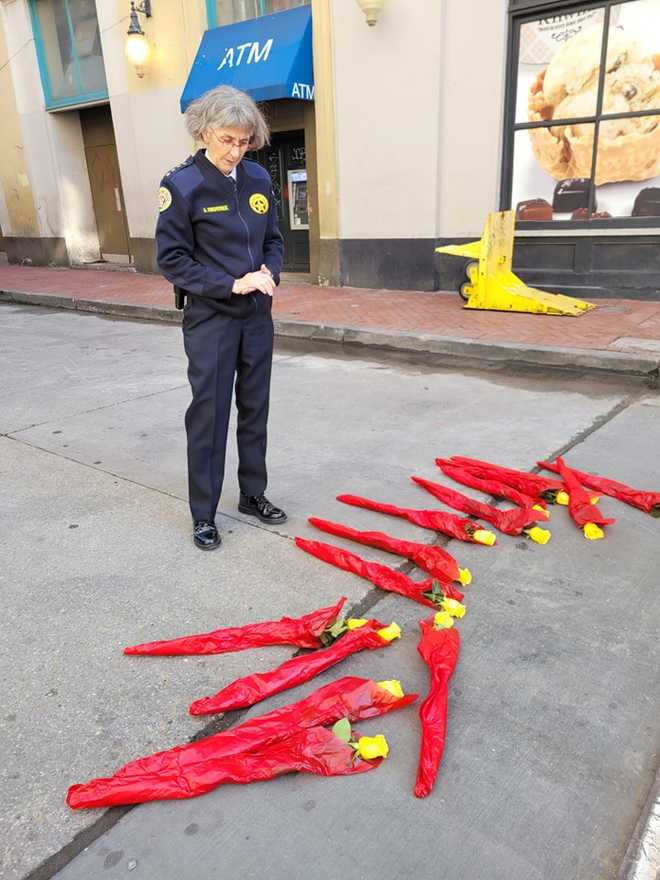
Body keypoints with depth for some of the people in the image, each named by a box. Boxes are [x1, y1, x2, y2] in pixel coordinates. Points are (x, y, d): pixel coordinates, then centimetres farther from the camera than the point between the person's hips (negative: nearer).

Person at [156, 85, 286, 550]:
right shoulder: (183, 185, -11)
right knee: (210, 414, 0)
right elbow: (172, 258, -10)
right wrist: (231, 284, -18)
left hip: (257, 316, 5)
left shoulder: (258, 177, 4)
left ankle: (253, 494, 29)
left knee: (255, 408, 12)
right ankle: (204, 515, 15)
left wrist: (269, 274, -8)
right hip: (210, 319, -5)